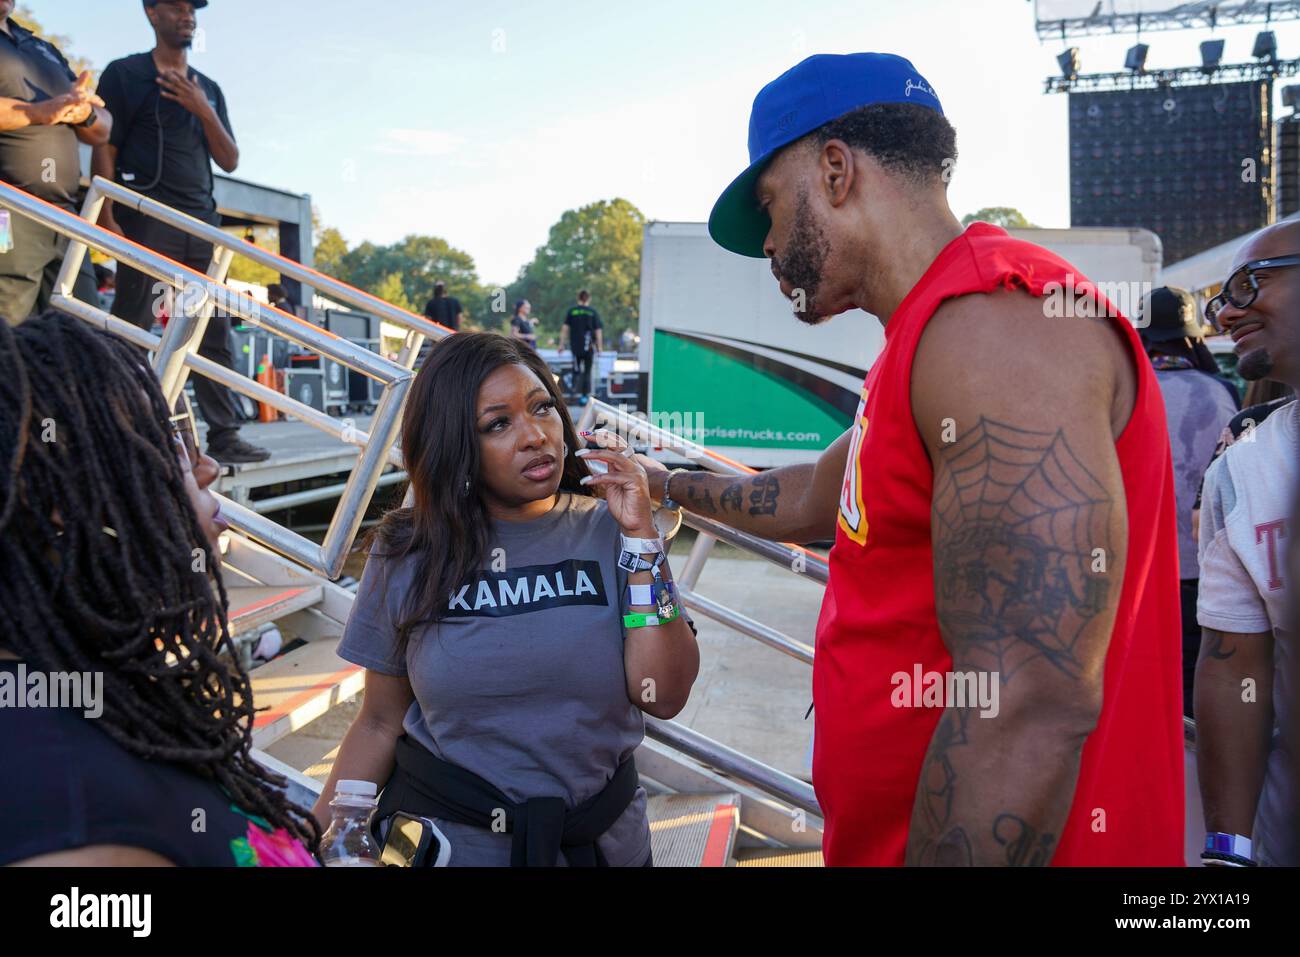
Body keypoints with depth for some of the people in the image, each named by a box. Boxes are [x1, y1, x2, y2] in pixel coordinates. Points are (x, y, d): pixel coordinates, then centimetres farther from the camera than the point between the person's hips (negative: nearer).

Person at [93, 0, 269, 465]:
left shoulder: (208, 89, 20)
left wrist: (204, 111, -3)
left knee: (214, 331, 2)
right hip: (145, 220, -5)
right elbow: (104, 148, -1)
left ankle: (223, 435, 4)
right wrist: (106, 217, -12)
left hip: (200, 223, 5)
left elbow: (229, 161, 14)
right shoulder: (125, 74, 6)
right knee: (130, 331, -6)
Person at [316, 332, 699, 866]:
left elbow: (662, 697, -16)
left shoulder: (609, 534, -8)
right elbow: (380, 724, -1)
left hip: (602, 837, 1)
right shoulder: (409, 555, -7)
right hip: (450, 841, 0)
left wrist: (641, 535, -19)